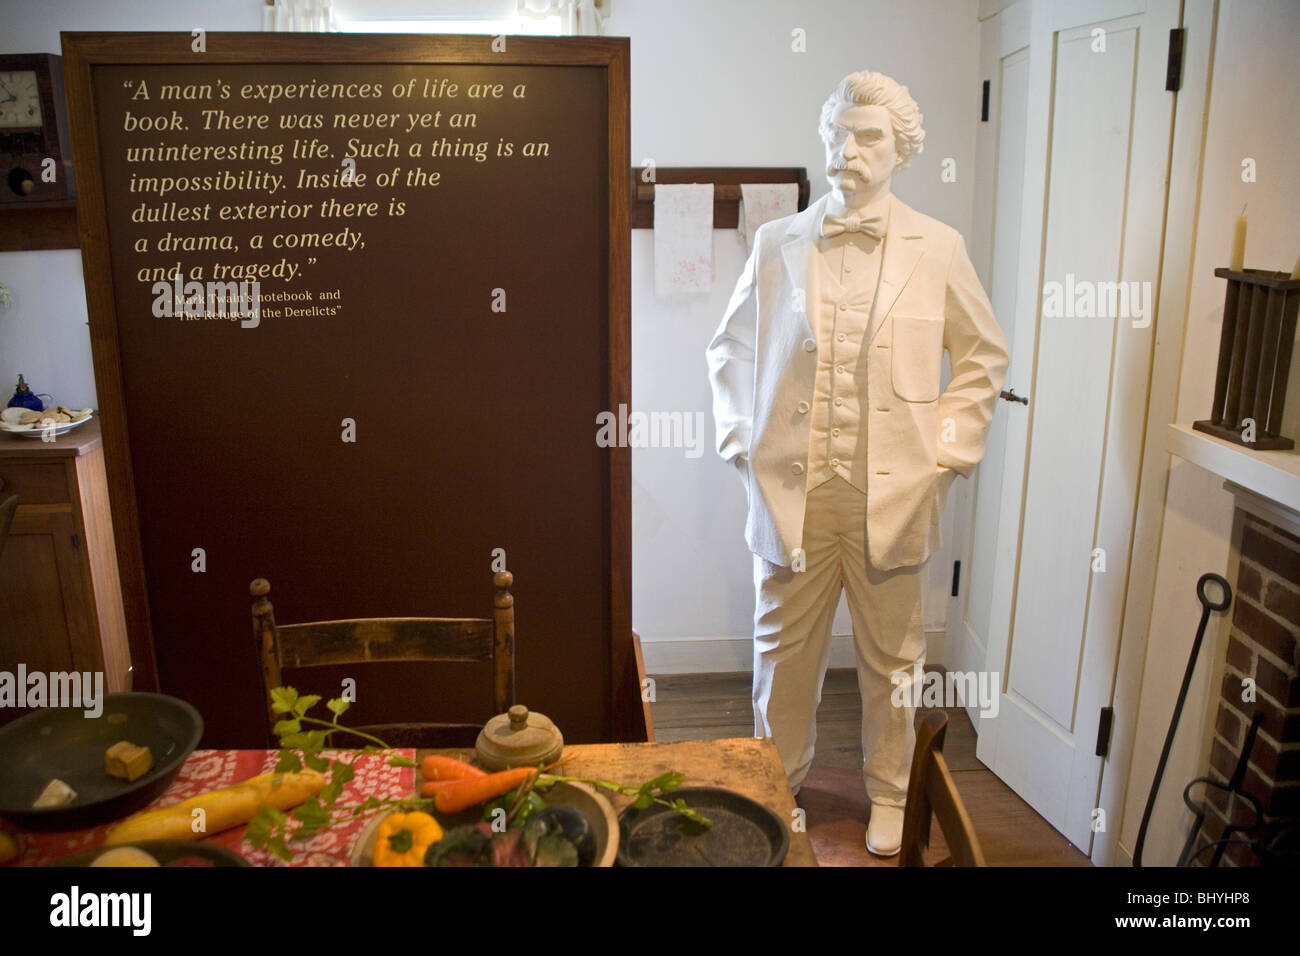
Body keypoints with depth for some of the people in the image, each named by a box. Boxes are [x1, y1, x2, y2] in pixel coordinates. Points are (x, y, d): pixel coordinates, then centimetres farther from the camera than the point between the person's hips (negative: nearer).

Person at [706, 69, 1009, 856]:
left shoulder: (938, 248, 2)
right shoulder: (778, 244, 4)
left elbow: (984, 355, 10)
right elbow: (730, 348, 14)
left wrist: (951, 449, 1)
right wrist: (740, 436, 4)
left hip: (894, 493, 0)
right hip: (792, 490, 1)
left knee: (891, 657, 13)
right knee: (784, 652, 11)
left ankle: (889, 797, 34)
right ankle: (777, 790, 33)